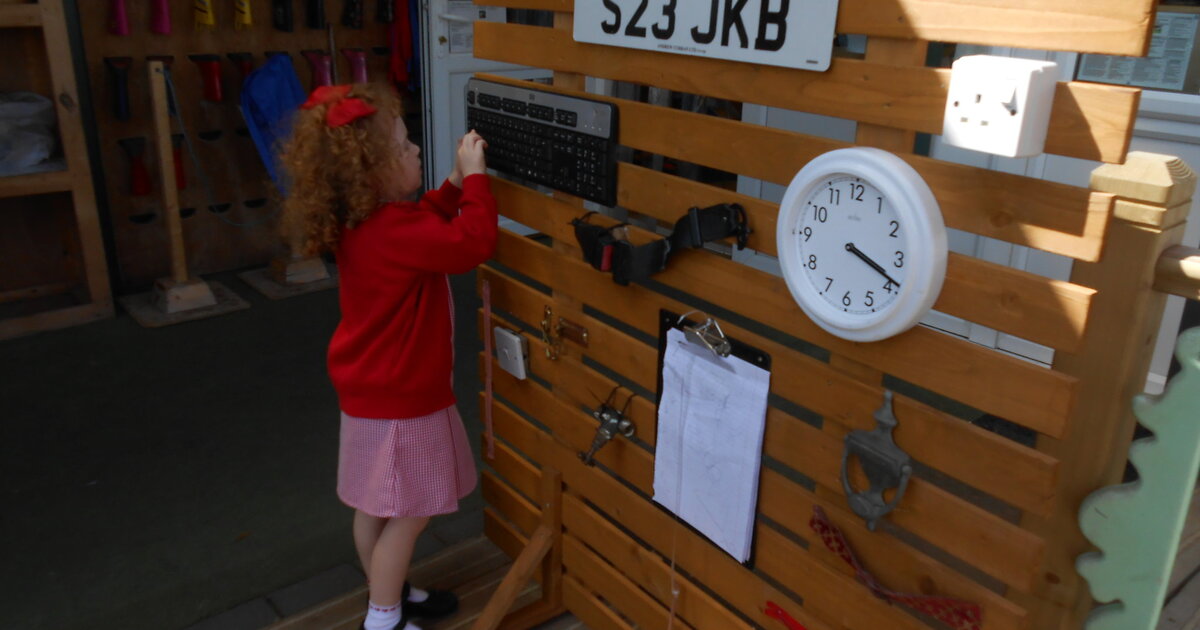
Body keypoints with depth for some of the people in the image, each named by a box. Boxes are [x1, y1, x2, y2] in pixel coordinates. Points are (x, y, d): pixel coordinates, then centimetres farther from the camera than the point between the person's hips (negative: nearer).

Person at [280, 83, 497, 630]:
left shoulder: (366, 222, 3)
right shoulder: (391, 231, -28)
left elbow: (428, 226, 18)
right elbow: (474, 241, -32)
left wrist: (455, 184, 6)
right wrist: (474, 177, -22)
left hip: (376, 389, 10)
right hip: (400, 398, -10)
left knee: (376, 508, 21)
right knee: (408, 514, 6)